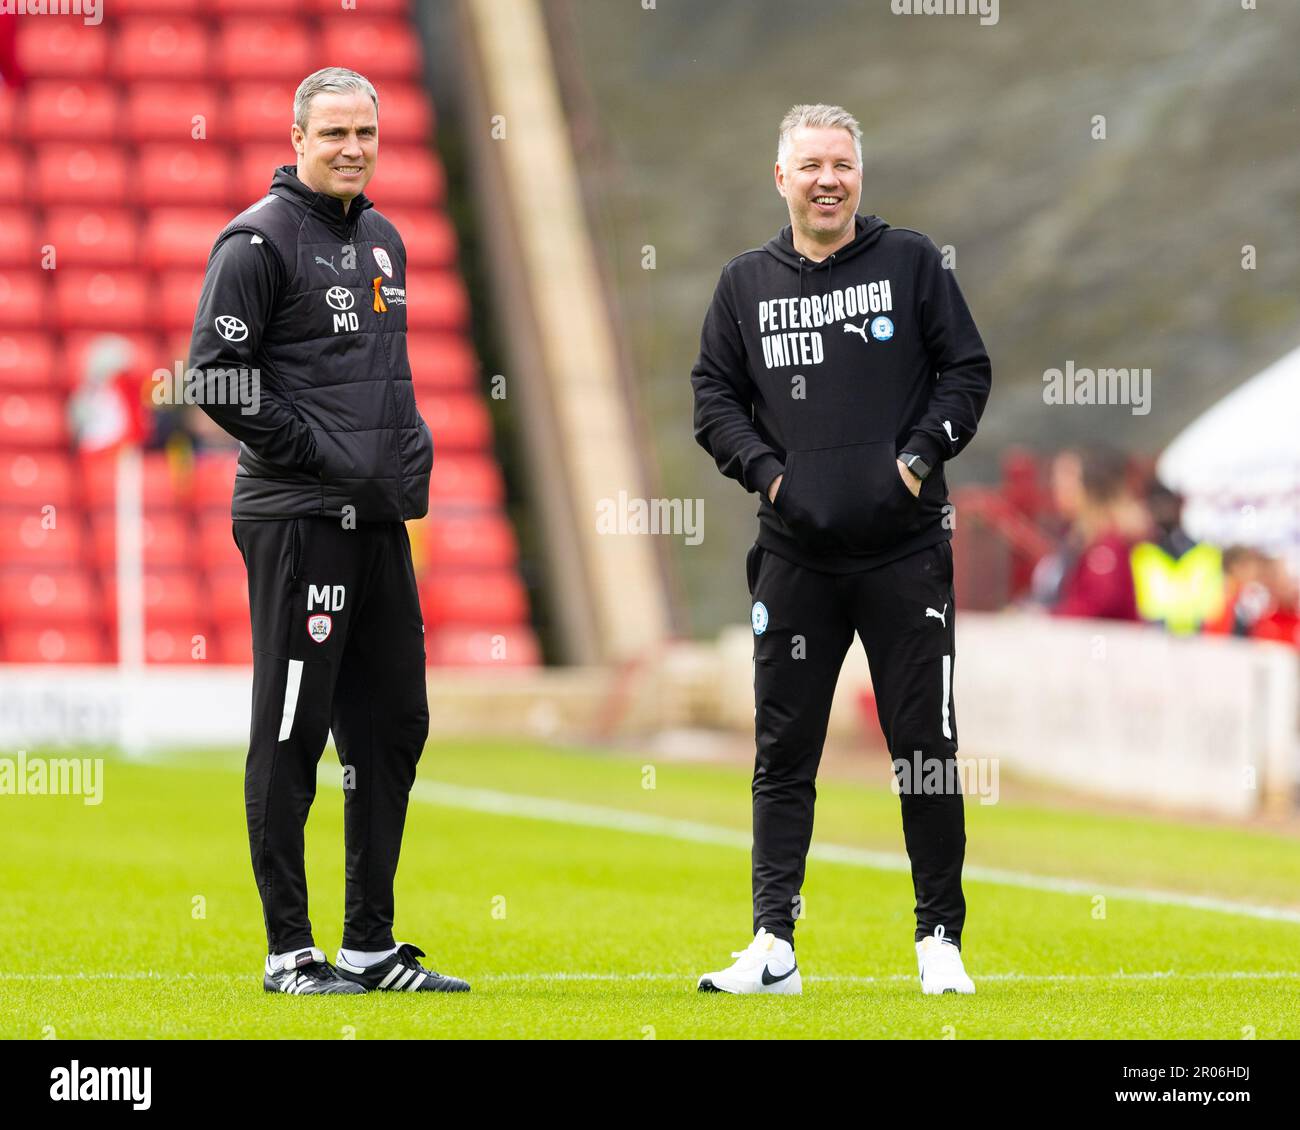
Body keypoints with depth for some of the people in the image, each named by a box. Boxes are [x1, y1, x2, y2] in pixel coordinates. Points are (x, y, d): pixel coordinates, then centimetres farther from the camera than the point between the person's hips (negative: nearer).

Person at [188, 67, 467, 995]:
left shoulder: (383, 240, 17)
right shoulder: (261, 240, -8)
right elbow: (217, 376, -14)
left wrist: (409, 449, 11)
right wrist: (316, 453, -16)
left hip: (380, 518, 8)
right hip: (297, 520, -8)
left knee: (392, 728, 11)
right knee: (293, 735, -4)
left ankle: (371, 945, 19)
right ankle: (289, 951, 2)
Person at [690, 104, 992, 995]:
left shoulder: (911, 261, 4)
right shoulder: (747, 283, 9)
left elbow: (968, 369, 5)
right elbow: (714, 395, 12)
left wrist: (921, 458, -7)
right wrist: (764, 470, -3)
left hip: (905, 547, -2)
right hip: (795, 551, 2)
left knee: (926, 744, 1)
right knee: (784, 752, 1)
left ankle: (941, 939, 9)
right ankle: (773, 945, 3)